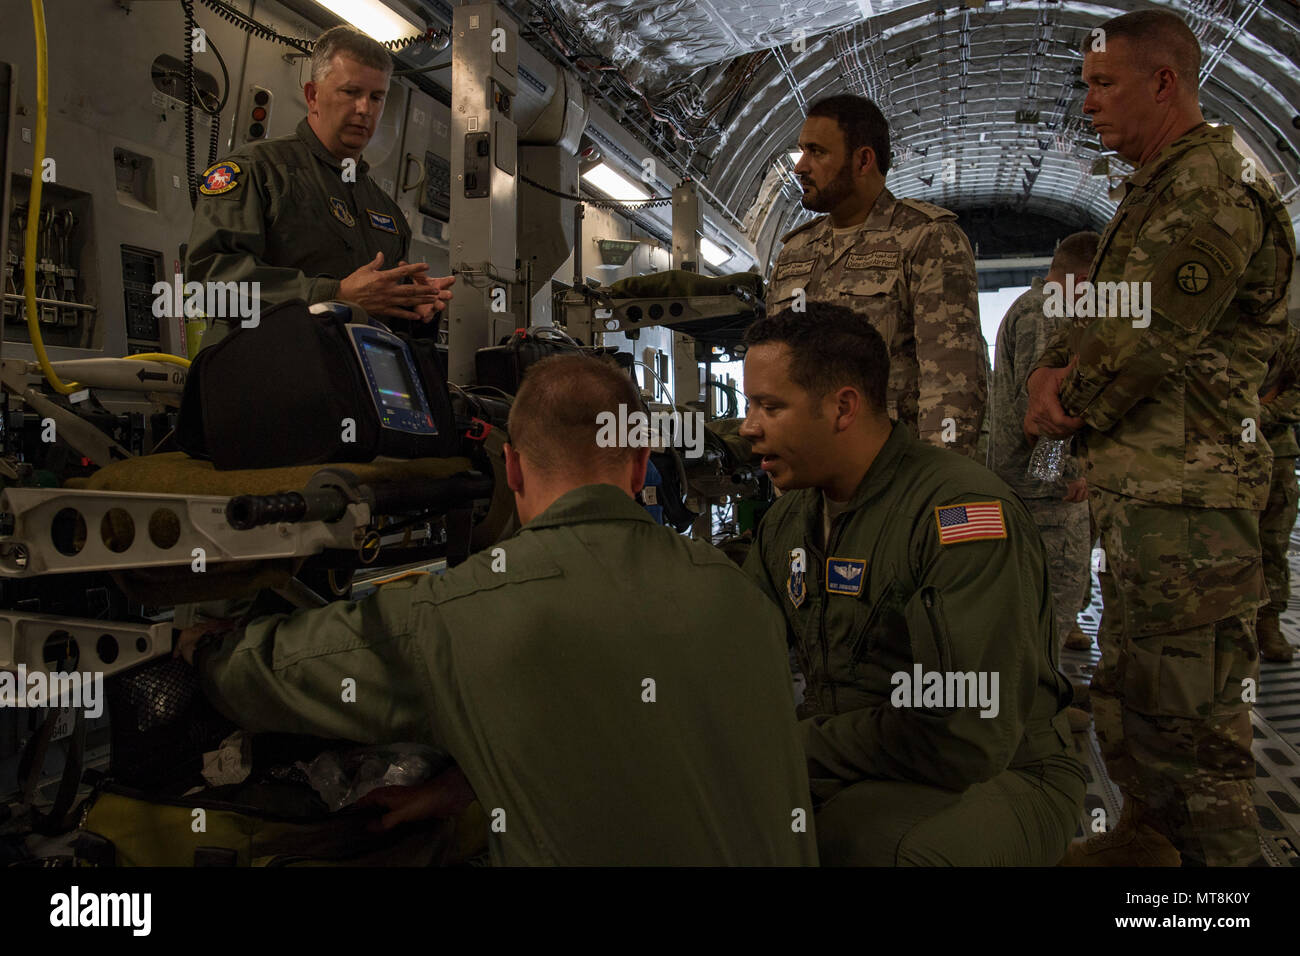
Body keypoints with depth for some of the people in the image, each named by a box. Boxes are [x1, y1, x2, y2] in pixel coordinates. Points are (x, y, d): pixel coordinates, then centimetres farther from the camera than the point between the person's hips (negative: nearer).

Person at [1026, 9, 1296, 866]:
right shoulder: (1153, 193, 19)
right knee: (1128, 687, 20)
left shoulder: (1214, 187, -13)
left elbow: (1149, 339, -21)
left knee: (1189, 708, -3)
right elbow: (1098, 320, 20)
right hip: (1134, 489, 11)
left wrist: (1067, 402, -7)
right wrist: (1051, 373, 0)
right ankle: (1148, 839, 37)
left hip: (1186, 497, -11)